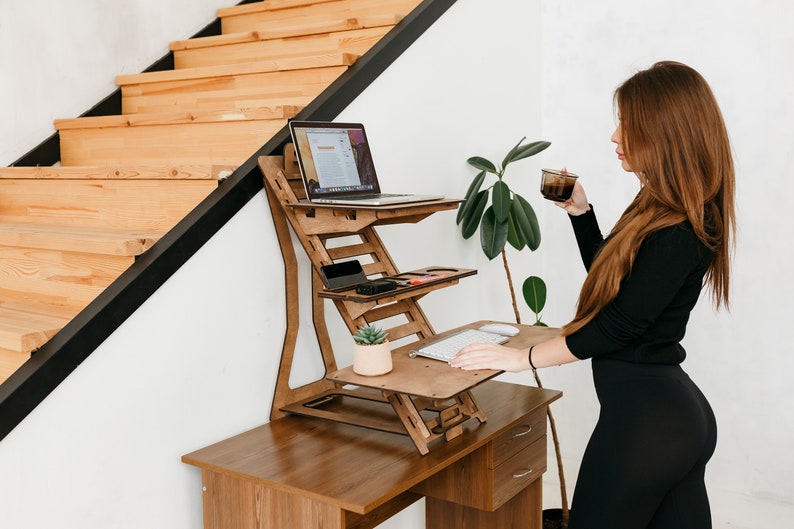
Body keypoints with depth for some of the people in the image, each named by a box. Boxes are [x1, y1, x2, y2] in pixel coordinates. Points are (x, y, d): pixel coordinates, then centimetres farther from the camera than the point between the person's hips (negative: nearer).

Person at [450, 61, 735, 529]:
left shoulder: (677, 231, -20)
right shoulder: (659, 209, 9)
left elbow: (618, 326, -19)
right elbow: (610, 278, 22)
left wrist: (523, 357, -12)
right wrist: (580, 211, 12)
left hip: (644, 415, -9)